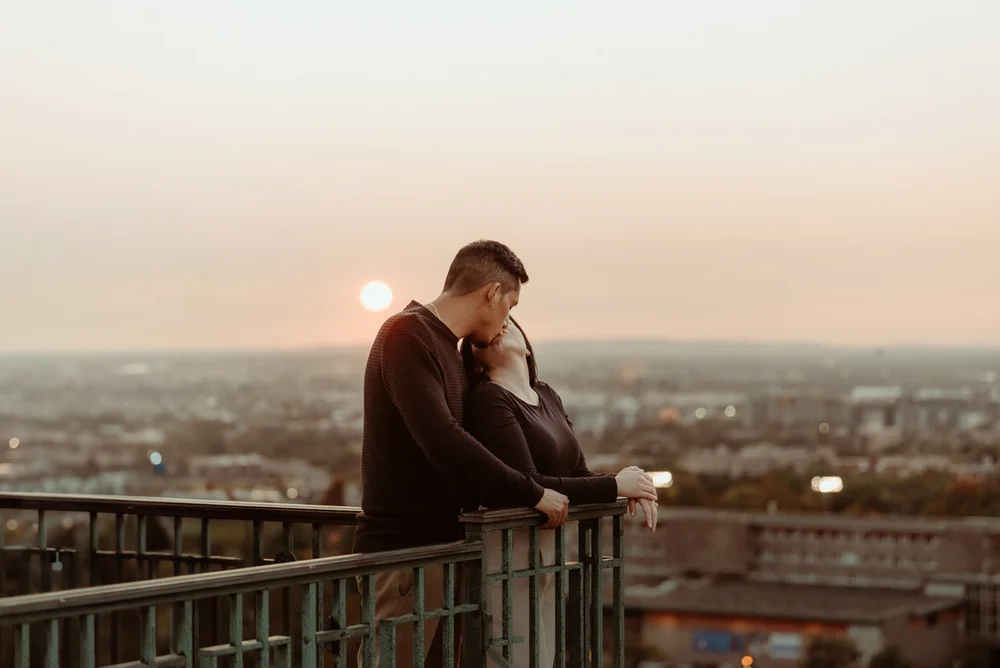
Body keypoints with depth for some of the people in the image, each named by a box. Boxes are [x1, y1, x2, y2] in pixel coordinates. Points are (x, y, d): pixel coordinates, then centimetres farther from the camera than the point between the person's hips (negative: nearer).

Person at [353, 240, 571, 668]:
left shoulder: (446, 346, 18)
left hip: (442, 546, 10)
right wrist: (531, 493, -19)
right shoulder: (408, 335, -13)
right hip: (403, 551, -10)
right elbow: (441, 439, -25)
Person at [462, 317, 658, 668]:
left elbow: (578, 473, 13)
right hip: (507, 549, -8)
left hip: (549, 546, 8)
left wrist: (628, 484, -8)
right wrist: (614, 486, -16)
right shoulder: (489, 400, -12)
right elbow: (526, 486, -21)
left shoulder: (546, 395, 13)